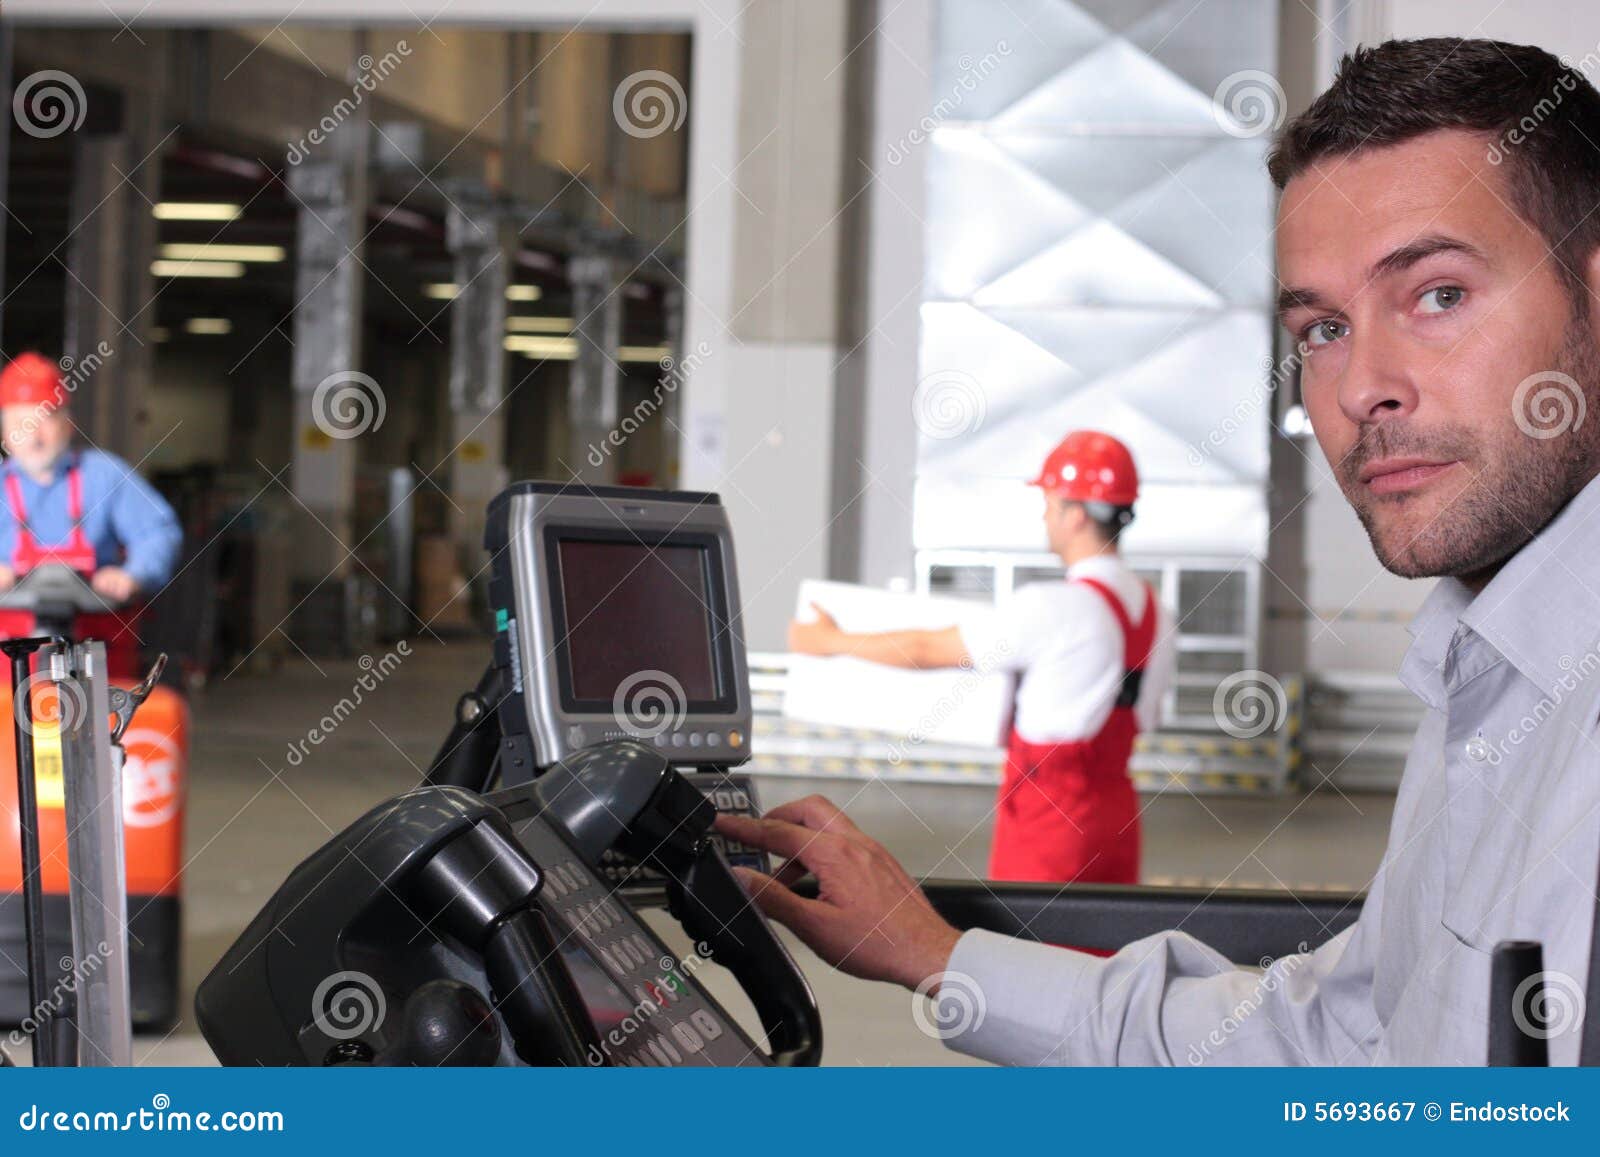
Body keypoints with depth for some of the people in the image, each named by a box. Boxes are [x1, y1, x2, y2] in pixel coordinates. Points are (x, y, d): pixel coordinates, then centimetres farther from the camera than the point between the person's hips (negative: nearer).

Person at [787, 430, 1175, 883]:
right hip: (1116, 808, 7)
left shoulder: (1052, 608, -16)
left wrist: (834, 641, 7)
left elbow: (926, 651, -8)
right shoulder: (1155, 613, 6)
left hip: (1048, 815, -7)